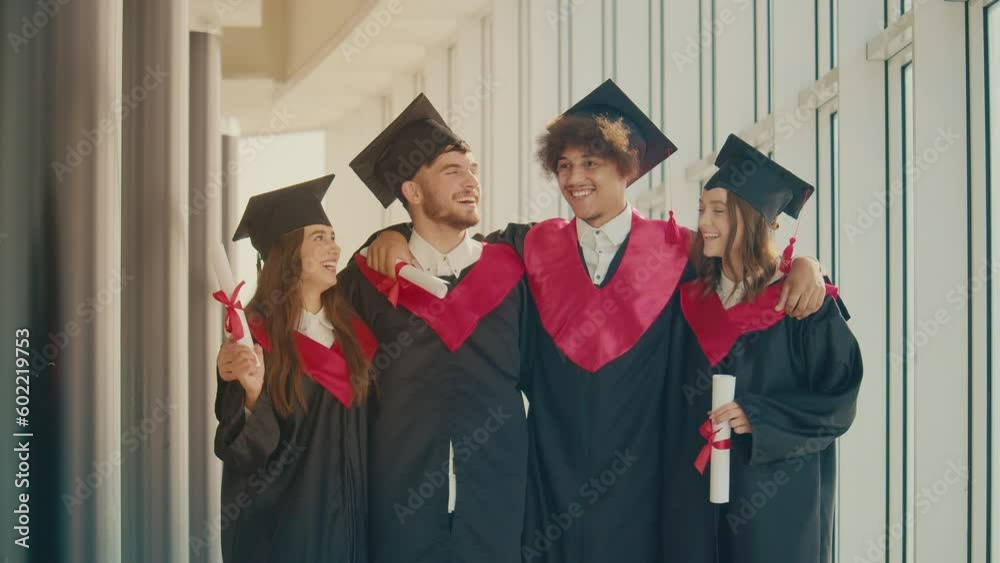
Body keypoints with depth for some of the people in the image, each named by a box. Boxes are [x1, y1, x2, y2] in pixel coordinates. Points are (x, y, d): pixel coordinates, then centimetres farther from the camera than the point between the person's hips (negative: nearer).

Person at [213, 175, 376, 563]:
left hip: (344, 513, 5)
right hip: (280, 519, -5)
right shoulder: (255, 334, -12)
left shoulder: (350, 327, 5)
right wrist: (253, 392, -30)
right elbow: (247, 452, -15)